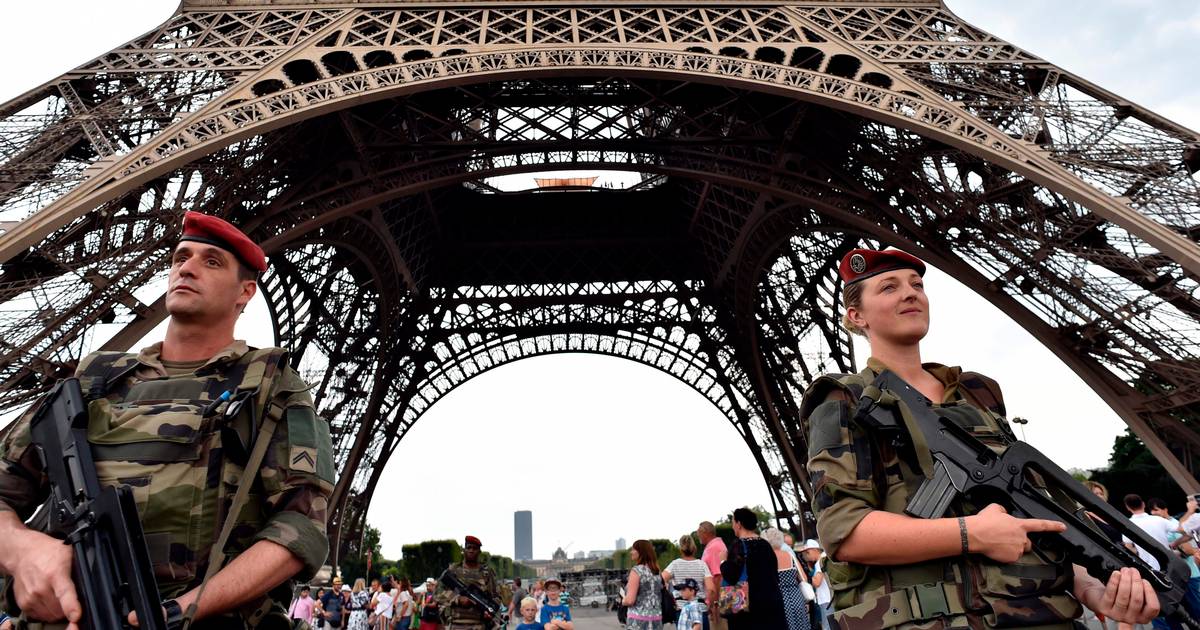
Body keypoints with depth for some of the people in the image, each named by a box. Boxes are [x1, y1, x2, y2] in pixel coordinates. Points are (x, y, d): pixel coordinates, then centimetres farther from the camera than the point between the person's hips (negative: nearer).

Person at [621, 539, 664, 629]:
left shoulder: (637, 570, -11)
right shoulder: (657, 571, 9)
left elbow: (630, 600, -16)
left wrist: (623, 601, 4)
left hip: (638, 621, -7)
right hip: (656, 620, 7)